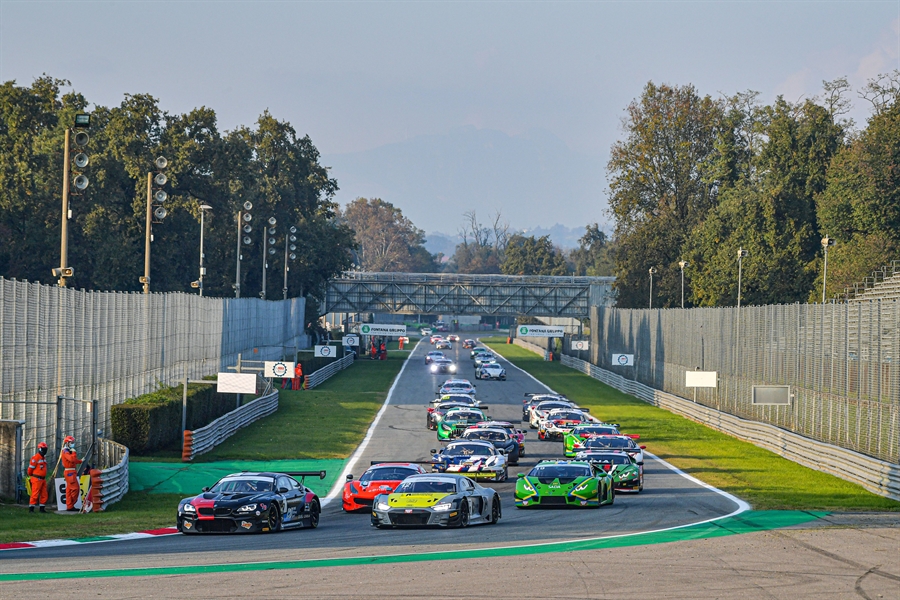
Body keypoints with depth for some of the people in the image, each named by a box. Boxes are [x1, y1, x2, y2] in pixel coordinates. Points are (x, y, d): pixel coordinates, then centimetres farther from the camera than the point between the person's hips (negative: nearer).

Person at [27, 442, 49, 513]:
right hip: (37, 479, -8)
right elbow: (30, 468, -9)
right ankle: (31, 508, -3)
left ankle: (42, 508, 16)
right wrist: (31, 475, 6)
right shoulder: (35, 458, -14)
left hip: (43, 479, 8)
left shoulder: (44, 458, 13)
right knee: (35, 494, -8)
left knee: (44, 494, 9)